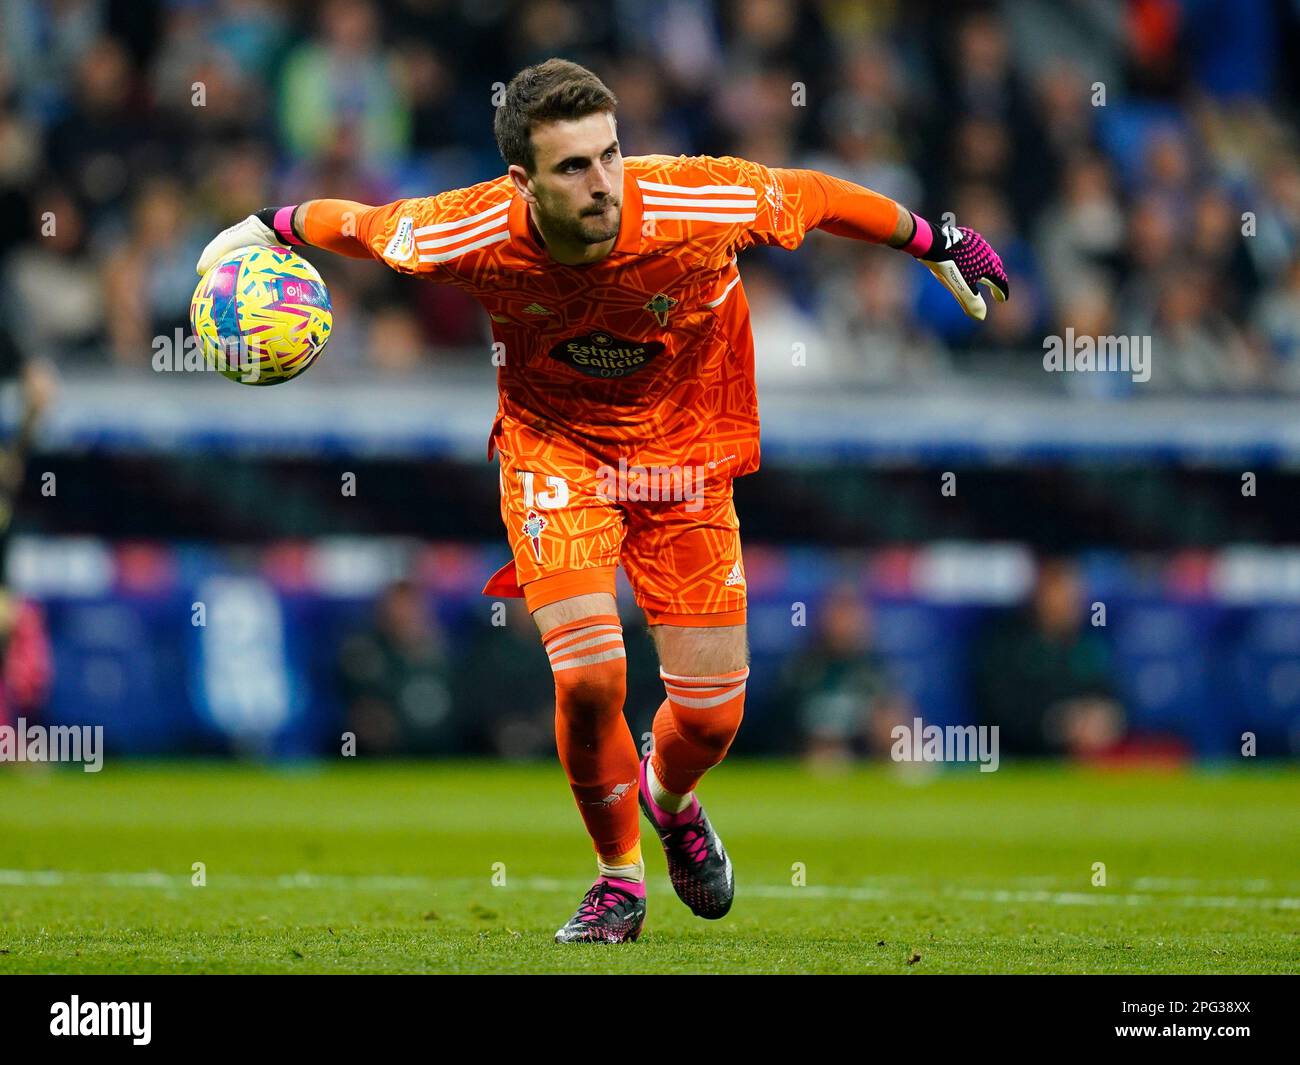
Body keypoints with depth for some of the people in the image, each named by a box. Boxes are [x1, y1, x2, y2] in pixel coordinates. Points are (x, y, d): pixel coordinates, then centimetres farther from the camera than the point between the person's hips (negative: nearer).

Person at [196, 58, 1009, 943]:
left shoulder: (693, 208, -28)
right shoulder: (472, 237, -26)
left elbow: (814, 195, -10)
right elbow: (362, 224, -5)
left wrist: (936, 244, 2)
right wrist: (272, 227, 12)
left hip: (683, 453, 1)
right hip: (552, 445, -1)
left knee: (713, 712, -1)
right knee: (589, 675, -20)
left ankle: (669, 796, 39)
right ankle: (619, 878, 8)